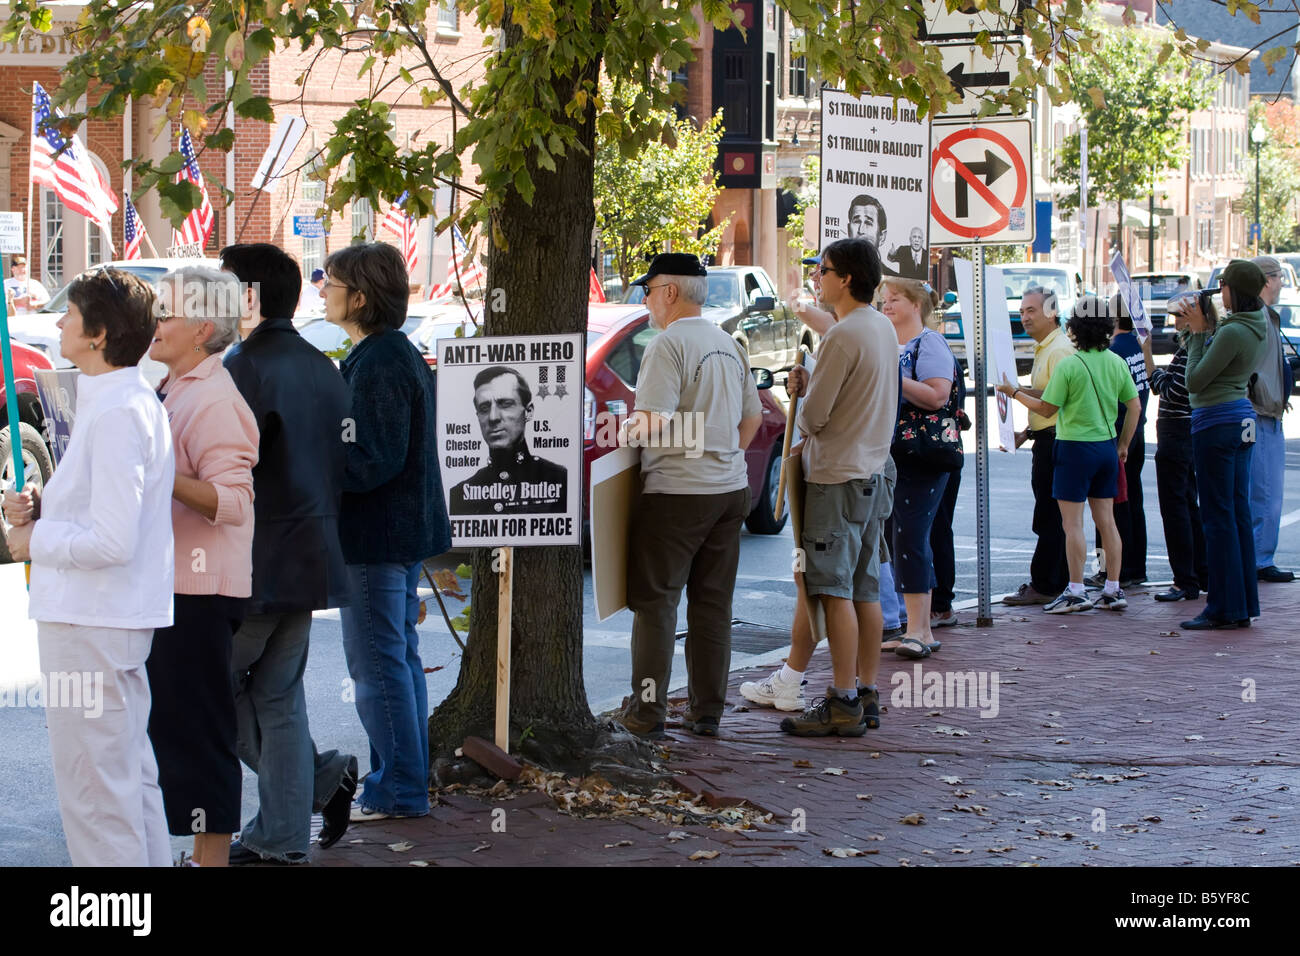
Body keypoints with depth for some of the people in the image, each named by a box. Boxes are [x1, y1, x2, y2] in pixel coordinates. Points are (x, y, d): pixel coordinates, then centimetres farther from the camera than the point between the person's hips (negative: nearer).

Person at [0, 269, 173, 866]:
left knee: (93, 789, -4)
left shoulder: (115, 414, -20)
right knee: (131, 774, 17)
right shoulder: (135, 401, 12)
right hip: (122, 616, 11)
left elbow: (112, 541, -25)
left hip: (88, 625, -11)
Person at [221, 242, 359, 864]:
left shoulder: (246, 368, -15)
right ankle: (282, 838, 8)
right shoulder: (322, 369, 12)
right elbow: (339, 468, 17)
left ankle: (319, 775, 5)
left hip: (257, 564, -8)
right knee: (278, 695, 11)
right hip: (311, 558, 8)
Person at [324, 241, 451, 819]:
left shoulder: (379, 365, -19)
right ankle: (408, 781, 24)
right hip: (403, 530, 11)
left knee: (377, 664, -4)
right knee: (399, 658, 16)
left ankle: (397, 791, 1)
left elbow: (374, 461, -23)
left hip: (377, 536, -11)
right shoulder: (399, 354, 14)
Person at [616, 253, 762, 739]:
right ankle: (707, 712, 13)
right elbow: (752, 418, 19)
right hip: (731, 489, 8)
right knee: (713, 603, 10)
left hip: (677, 493, -8)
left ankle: (648, 710, 1)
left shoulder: (668, 345, -14)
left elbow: (653, 422, -21)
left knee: (655, 600, 0)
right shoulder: (730, 346, 12)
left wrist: (623, 430, -2)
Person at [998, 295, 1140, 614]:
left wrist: (1015, 393, 3)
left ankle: (1076, 591, -2)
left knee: (1072, 522, -1)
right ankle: (1113, 590, 13)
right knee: (1106, 519, 11)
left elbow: (1047, 409, -10)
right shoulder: (1117, 363, 3)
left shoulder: (1069, 366, -15)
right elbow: (1134, 406, 7)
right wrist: (1123, 444, 17)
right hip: (1107, 448, 6)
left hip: (1075, 447, -6)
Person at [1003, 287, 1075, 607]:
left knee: (1049, 518, -7)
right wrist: (1025, 432, 17)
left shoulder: (1059, 349, -14)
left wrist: (1022, 391, -18)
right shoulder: (1043, 349, 19)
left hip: (1055, 441, -11)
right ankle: (1057, 583, 15)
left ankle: (1044, 586, -5)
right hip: (1046, 440, 11)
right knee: (1051, 517, 12)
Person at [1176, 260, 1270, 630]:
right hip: (1242, 419, 10)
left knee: (1218, 516, -4)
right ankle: (1245, 605, 16)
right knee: (1239, 513, 12)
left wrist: (1198, 331, -9)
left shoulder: (1232, 333, -21)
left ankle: (1224, 609, -2)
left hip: (1216, 422, -10)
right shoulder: (1258, 328, 9)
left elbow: (1194, 381, -15)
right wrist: (1199, 328, 7)